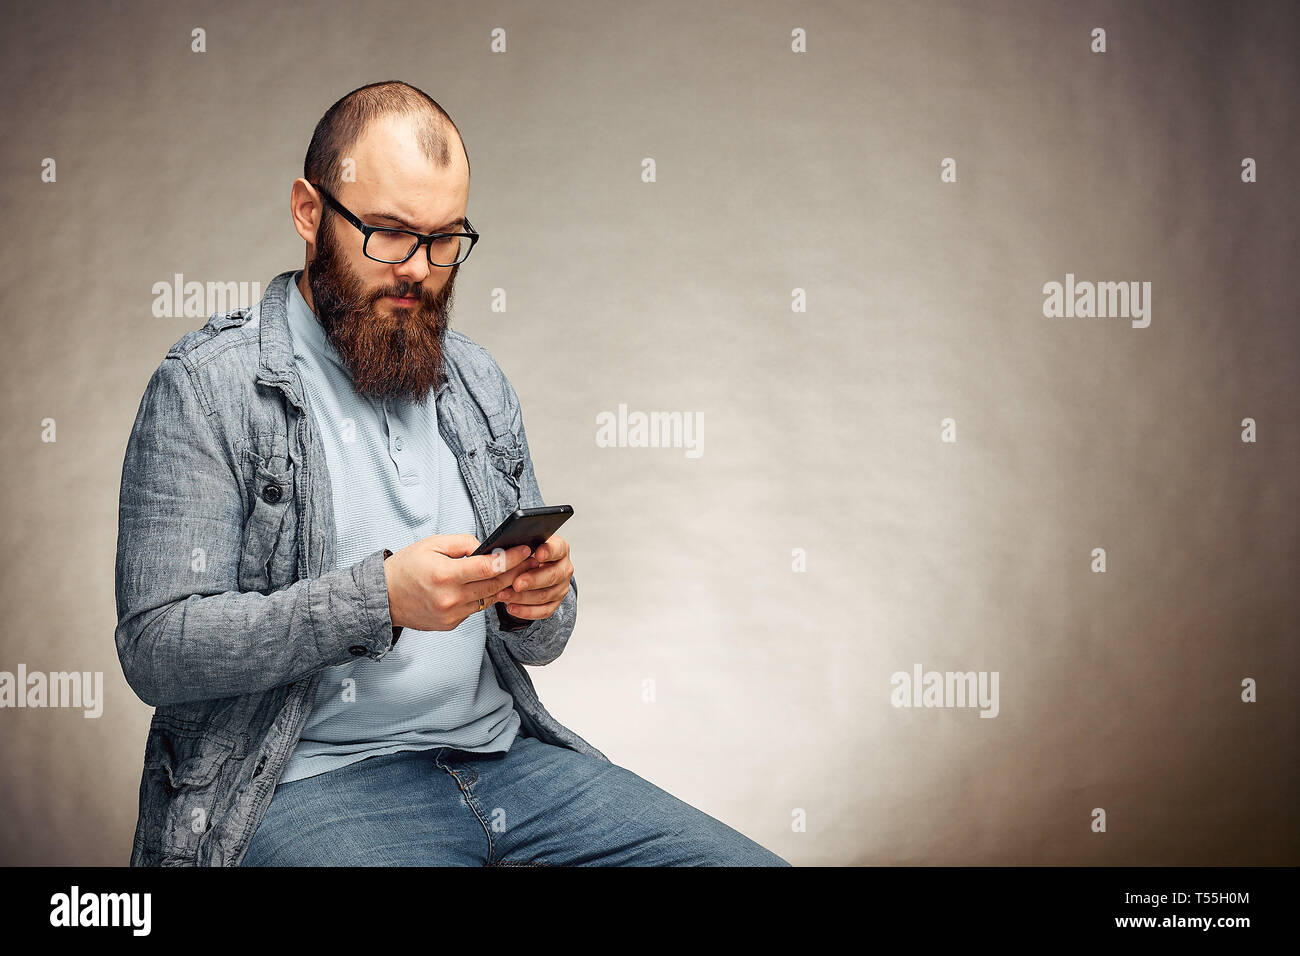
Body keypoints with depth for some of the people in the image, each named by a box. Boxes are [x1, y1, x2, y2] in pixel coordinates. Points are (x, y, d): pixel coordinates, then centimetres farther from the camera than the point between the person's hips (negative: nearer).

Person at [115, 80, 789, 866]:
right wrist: (377, 599, -22)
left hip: (500, 748, 6)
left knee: (754, 860, -9)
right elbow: (157, 649, -12)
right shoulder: (207, 387, -4)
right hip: (308, 779, -5)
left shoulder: (478, 381, 14)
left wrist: (539, 604, -7)